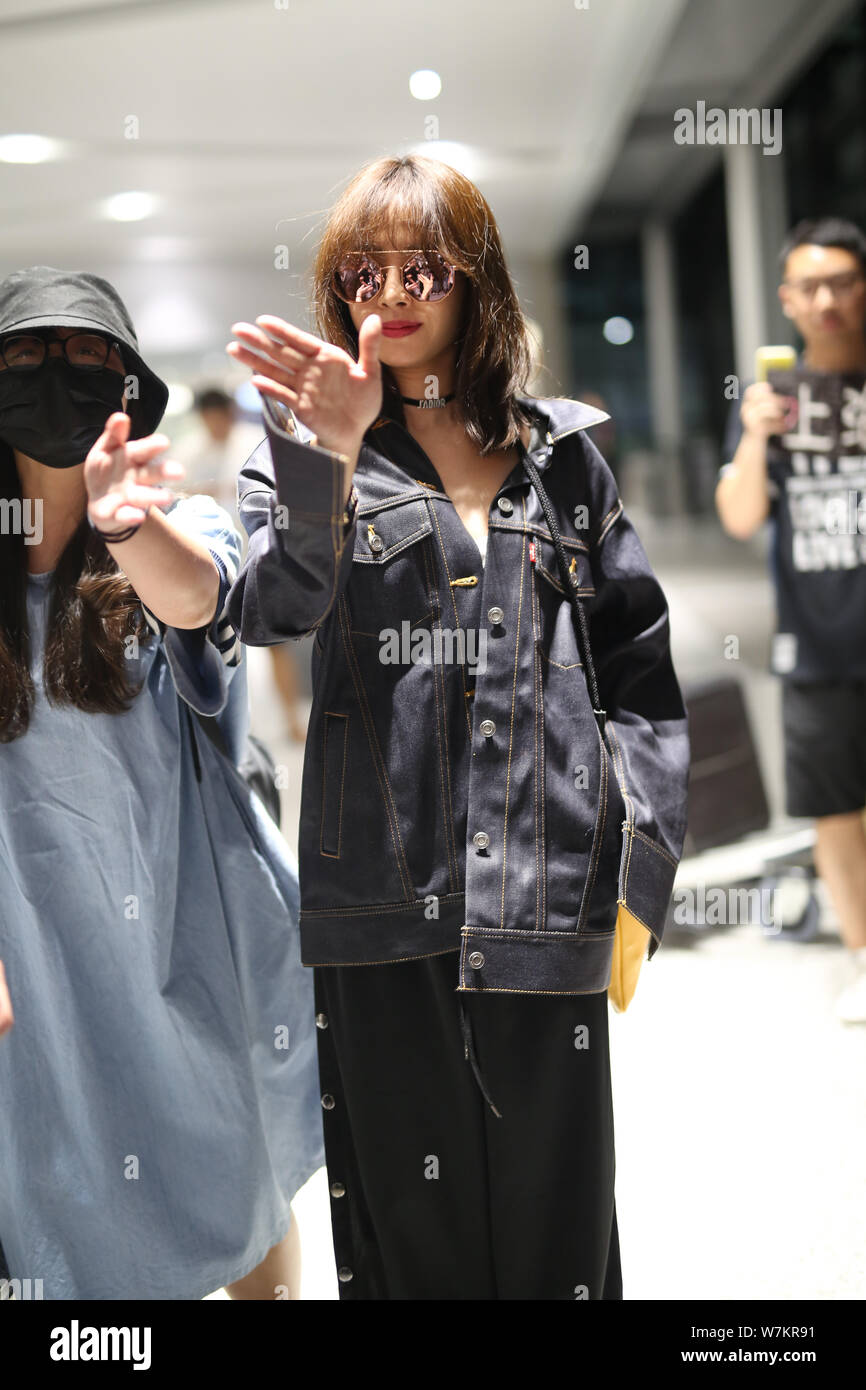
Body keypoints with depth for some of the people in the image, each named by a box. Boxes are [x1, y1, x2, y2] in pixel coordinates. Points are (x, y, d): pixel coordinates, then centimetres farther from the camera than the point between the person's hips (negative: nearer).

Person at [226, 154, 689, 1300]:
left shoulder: (559, 452, 12)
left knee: (553, 1196, 8)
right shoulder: (302, 448, 8)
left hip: (547, 889, 1)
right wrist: (327, 455, -27)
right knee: (411, 1211, 7)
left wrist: (640, 862, 5)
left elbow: (642, 666, 12)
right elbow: (269, 612, -12)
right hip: (387, 883, -1)